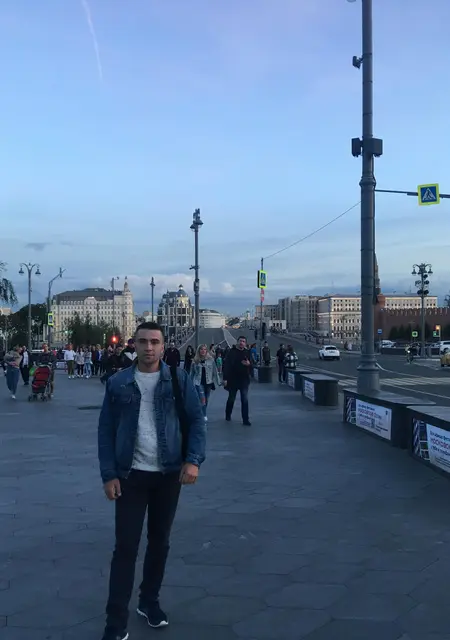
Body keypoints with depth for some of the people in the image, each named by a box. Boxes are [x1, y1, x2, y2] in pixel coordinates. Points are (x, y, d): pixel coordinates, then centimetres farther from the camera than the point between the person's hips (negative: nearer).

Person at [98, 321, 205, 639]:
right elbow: (106, 430, 0)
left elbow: (196, 420, -3)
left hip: (169, 474, 1)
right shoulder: (118, 383, -1)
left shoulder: (179, 379, -2)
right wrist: (109, 474, -7)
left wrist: (193, 460, -17)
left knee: (159, 541, 14)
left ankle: (150, 601, 34)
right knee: (126, 546, 0)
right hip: (131, 475, -1)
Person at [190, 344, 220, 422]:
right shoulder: (195, 361, -1)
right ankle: (204, 416, -12)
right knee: (202, 399, -14)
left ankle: (203, 415, 26)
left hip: (208, 383, 2)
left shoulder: (211, 360, -1)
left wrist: (218, 382, 1)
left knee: (206, 400, 10)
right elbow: (192, 373, 7)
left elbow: (215, 371, 2)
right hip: (199, 383, -2)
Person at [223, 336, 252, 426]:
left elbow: (252, 366, 9)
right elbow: (226, 365, -11)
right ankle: (228, 415, 34)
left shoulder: (247, 353, 3)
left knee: (245, 400, -2)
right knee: (231, 399, 14)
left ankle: (246, 419, 1)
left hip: (244, 380, 2)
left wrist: (249, 364, -15)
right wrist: (225, 378, -16)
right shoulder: (232, 352, -7)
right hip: (233, 379, -2)